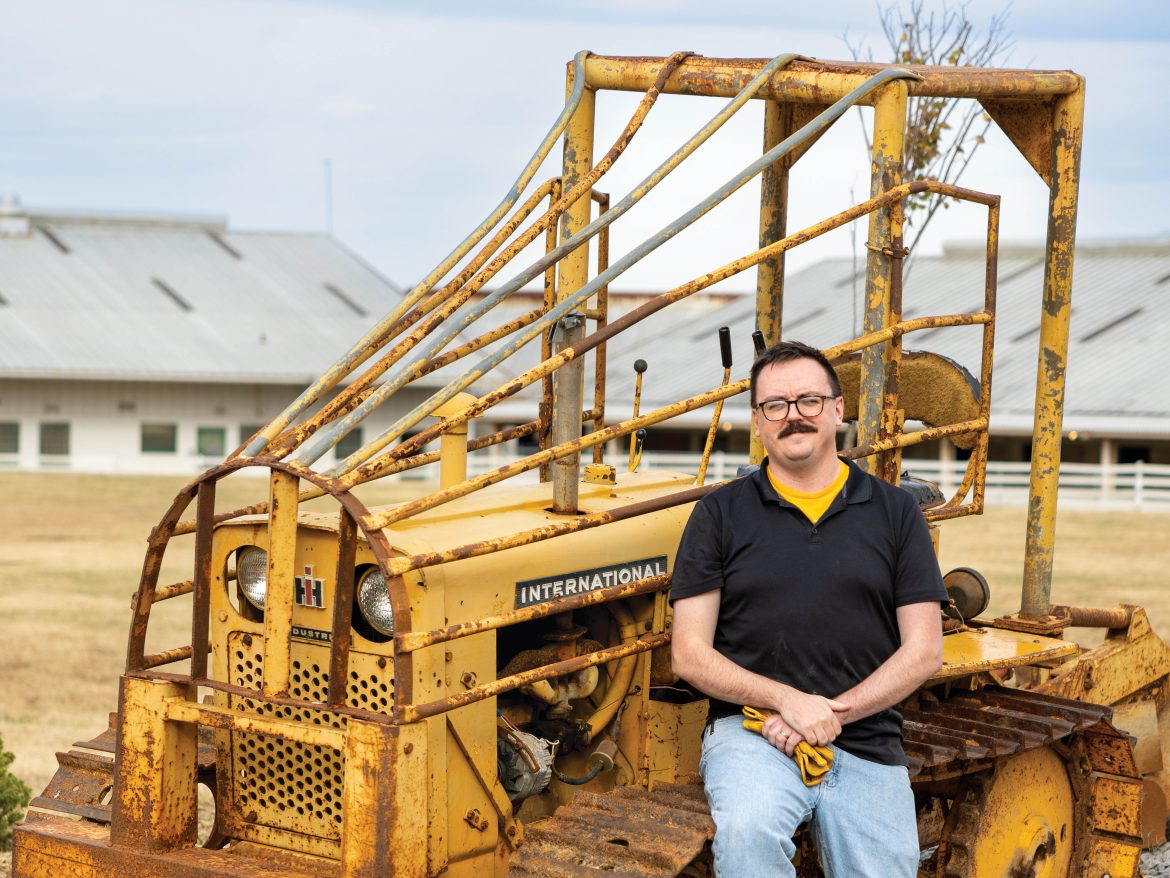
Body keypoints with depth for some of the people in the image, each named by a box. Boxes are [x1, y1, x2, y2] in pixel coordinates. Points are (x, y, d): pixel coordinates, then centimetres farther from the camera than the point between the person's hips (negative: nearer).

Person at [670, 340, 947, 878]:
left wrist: (832, 712, -9)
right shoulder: (721, 514, 7)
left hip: (867, 747, 2)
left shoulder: (895, 512, 10)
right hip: (751, 731, -2)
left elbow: (922, 652, 5)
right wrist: (788, 700, -14)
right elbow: (689, 654, 1)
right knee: (749, 830, -33)